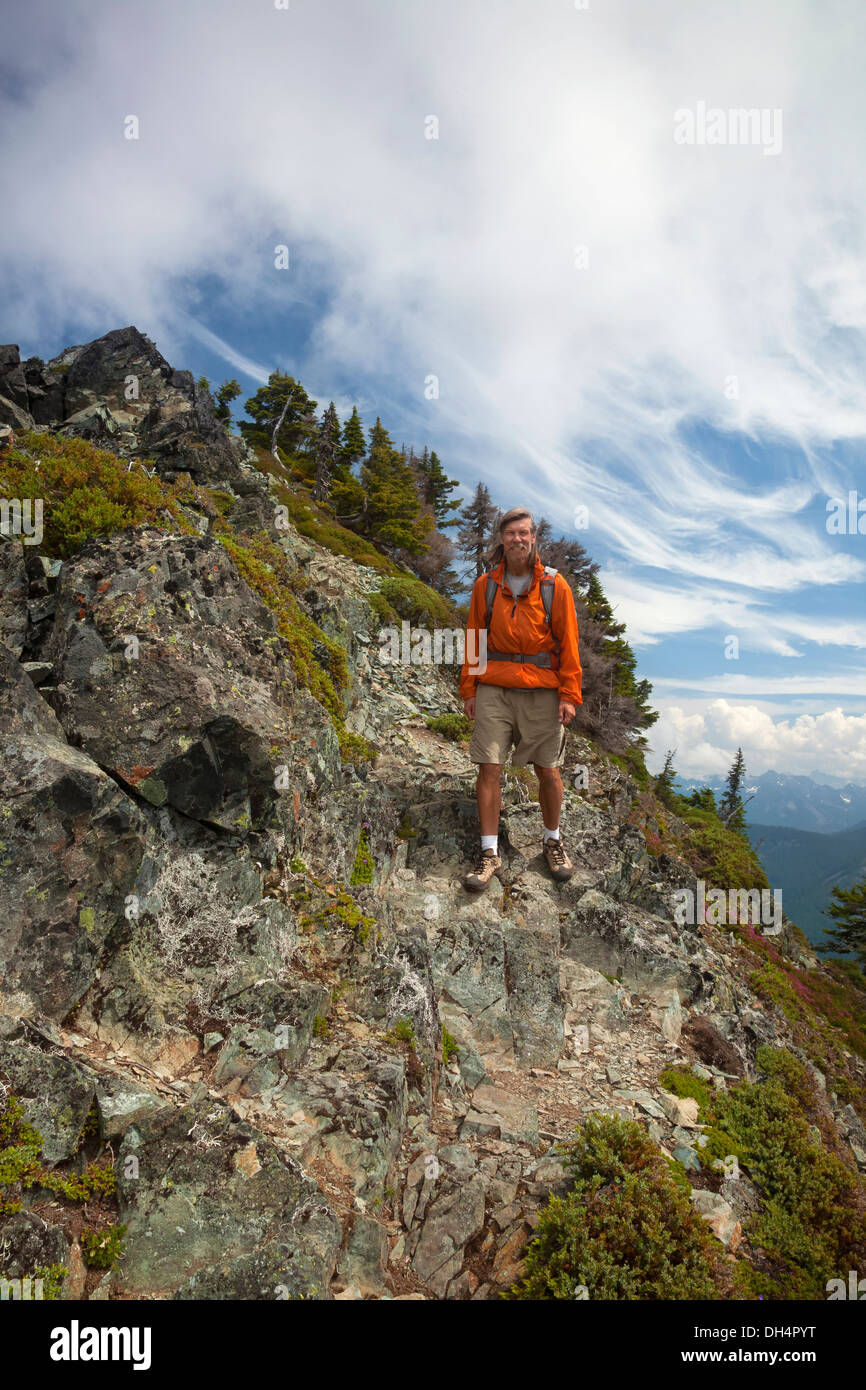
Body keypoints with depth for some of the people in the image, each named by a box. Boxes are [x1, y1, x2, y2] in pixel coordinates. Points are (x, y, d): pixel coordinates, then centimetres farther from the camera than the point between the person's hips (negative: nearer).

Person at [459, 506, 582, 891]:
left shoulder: (554, 586, 0)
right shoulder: (485, 586, 5)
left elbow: (568, 642, 0)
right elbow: (474, 639, 9)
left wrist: (569, 695, -5)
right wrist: (468, 690, 5)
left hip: (542, 692, -1)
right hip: (494, 689, 1)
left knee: (548, 770, 6)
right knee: (489, 768, -2)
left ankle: (553, 841, 29)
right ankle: (489, 853, 9)